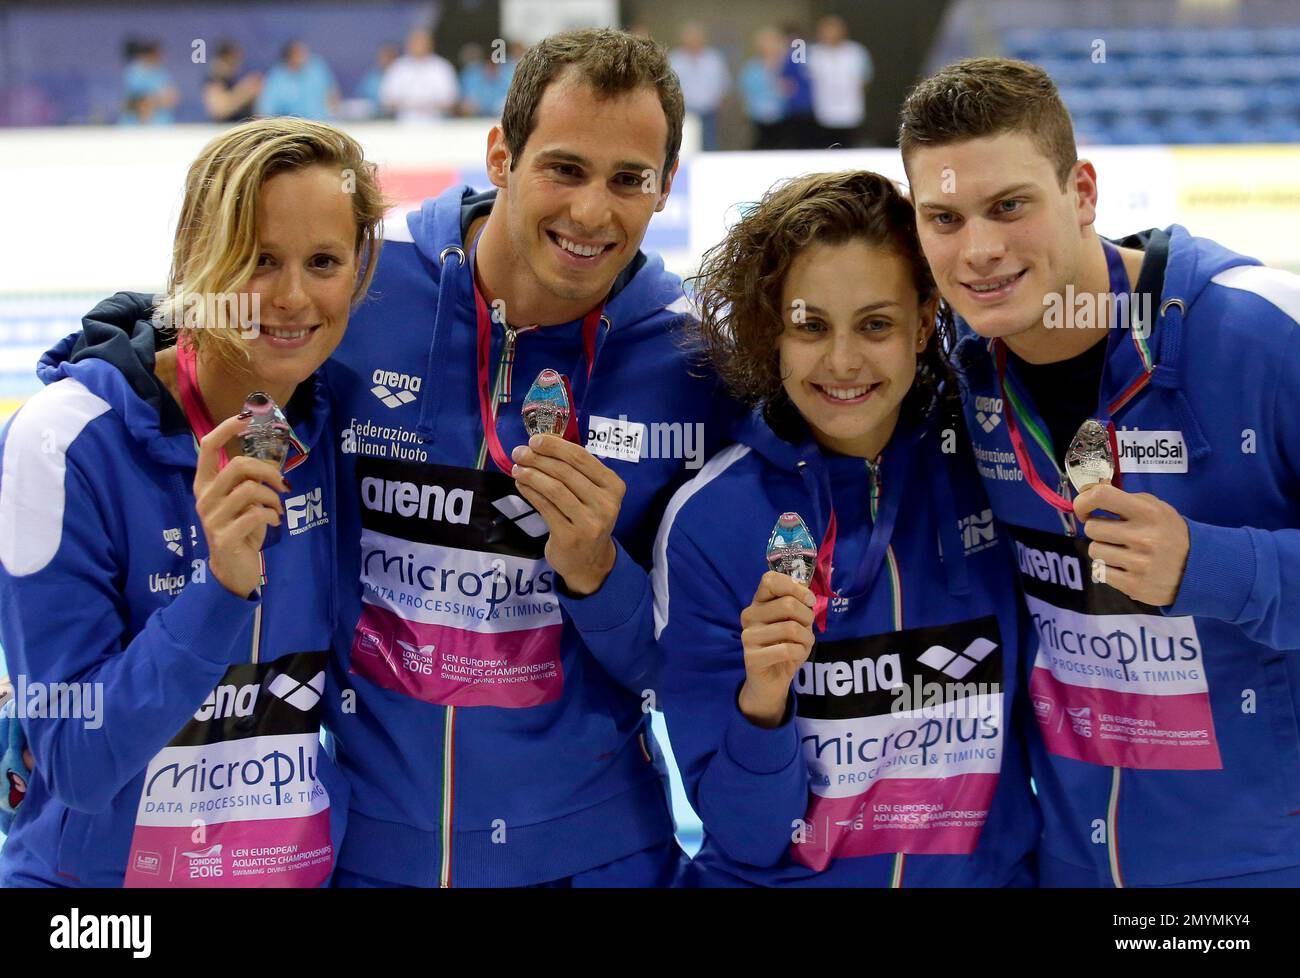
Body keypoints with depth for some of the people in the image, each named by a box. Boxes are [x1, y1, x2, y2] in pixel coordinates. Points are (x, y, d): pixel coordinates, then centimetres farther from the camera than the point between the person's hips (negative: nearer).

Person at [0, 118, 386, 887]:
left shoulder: (353, 426, -6)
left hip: (320, 867, 4)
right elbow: (78, 765, -20)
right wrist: (223, 590, -30)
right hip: (98, 872, -3)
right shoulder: (69, 441, -18)